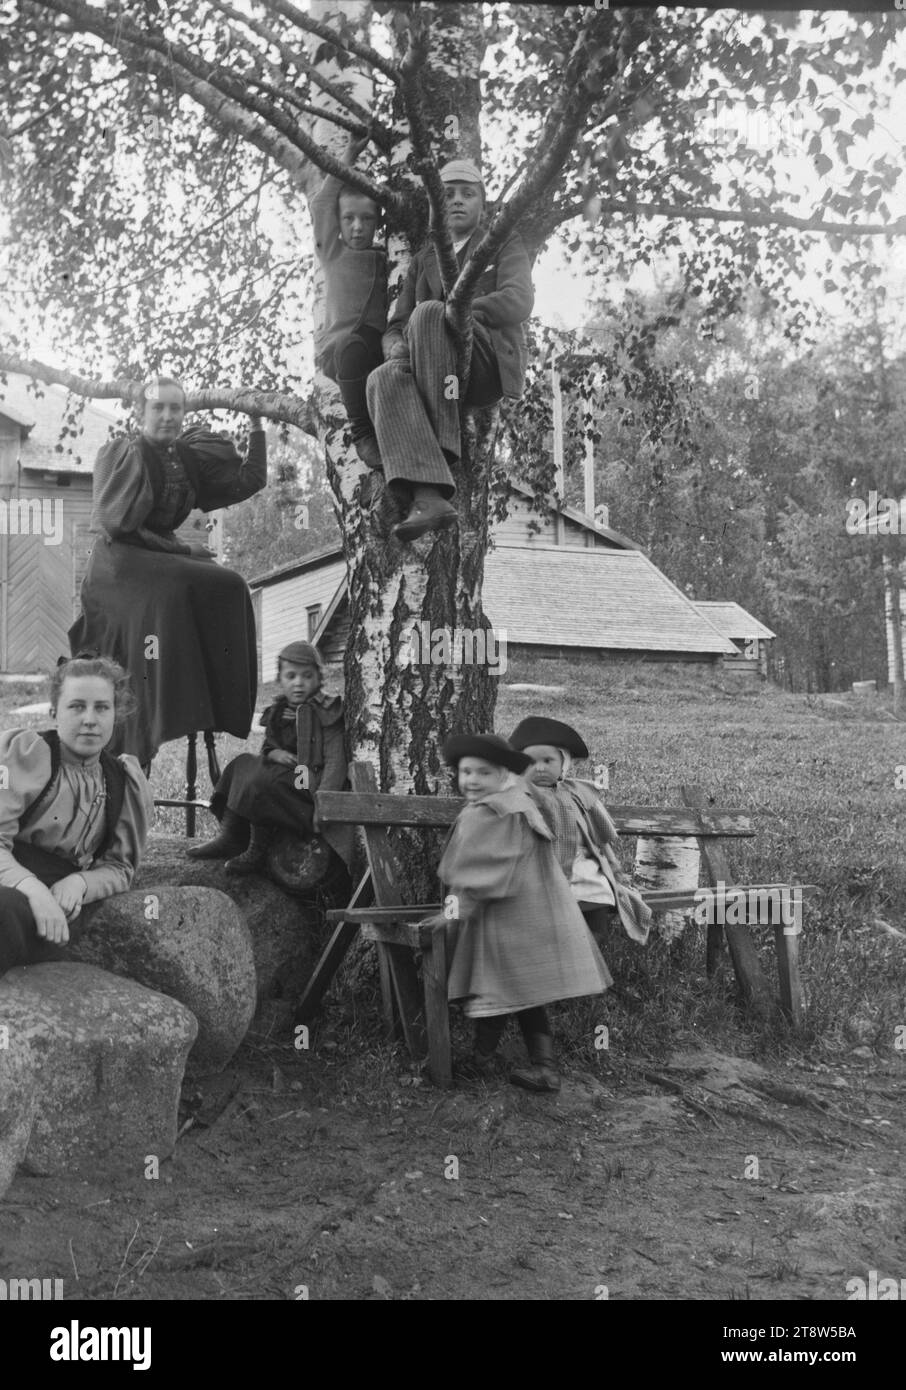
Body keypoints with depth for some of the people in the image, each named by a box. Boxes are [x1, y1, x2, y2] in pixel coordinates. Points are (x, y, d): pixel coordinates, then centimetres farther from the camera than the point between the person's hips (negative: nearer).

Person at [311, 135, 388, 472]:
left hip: (380, 346, 3)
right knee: (353, 345, -37)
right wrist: (349, 157, -7)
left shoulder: (389, 259, 16)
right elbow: (322, 205, -4)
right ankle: (363, 434, -26)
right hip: (335, 347, -3)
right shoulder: (333, 252, 8)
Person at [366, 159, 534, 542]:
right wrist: (397, 349, -11)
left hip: (490, 367, -3)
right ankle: (429, 496, -49)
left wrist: (445, 314, -16)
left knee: (428, 314, -32)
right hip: (441, 377, 3)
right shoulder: (422, 262, 27)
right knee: (383, 380, -32)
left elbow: (517, 304, -6)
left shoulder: (505, 245, 16)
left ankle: (440, 443, -28)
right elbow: (396, 327, 16)